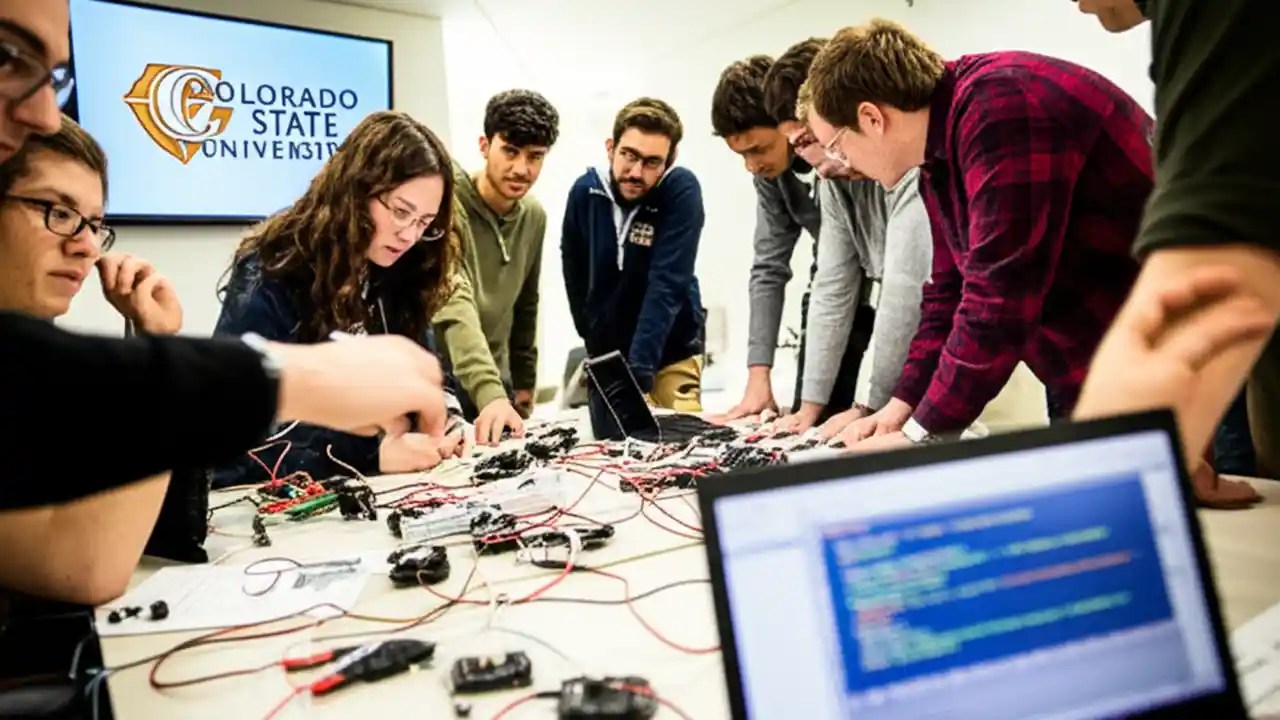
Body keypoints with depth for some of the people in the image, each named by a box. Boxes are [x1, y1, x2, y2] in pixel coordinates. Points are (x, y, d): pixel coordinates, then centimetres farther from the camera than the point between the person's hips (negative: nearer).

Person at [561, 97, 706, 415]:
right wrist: (592, 337, 9)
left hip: (670, 354, -3)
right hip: (605, 353, 3)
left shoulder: (682, 190, -20)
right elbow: (574, 272, 5)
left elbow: (666, 287, -27)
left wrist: (638, 372, -33)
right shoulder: (584, 190, -9)